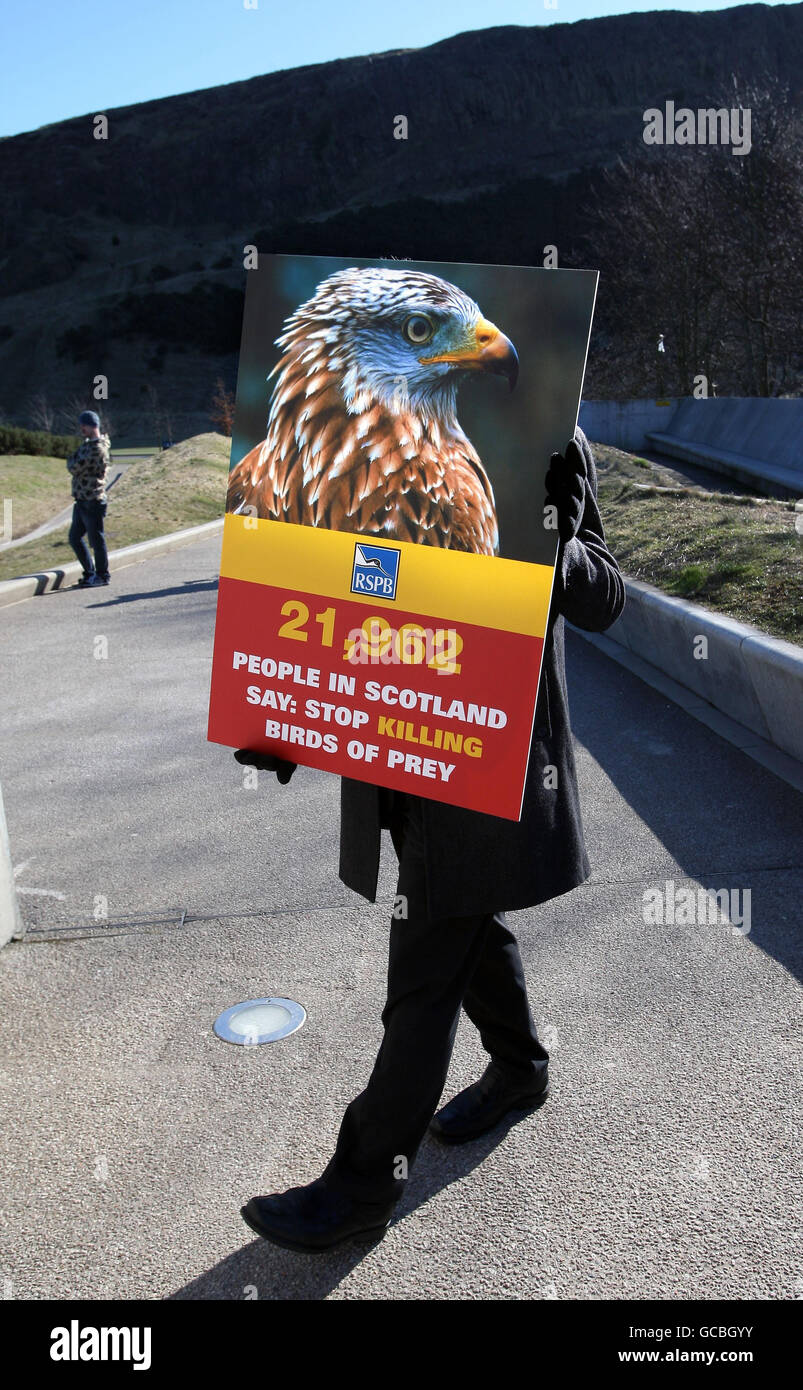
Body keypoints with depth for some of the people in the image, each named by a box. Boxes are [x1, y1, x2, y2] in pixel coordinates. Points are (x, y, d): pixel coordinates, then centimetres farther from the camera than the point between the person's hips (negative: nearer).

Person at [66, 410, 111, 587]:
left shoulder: (97, 448, -18)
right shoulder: (88, 443, 15)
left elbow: (75, 468, -18)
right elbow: (74, 467, 20)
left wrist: (71, 460, -1)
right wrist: (74, 462, 1)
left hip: (92, 502, -10)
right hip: (81, 501, 10)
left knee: (96, 540, 0)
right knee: (75, 537, 14)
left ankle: (102, 575, 12)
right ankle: (90, 572, 24)